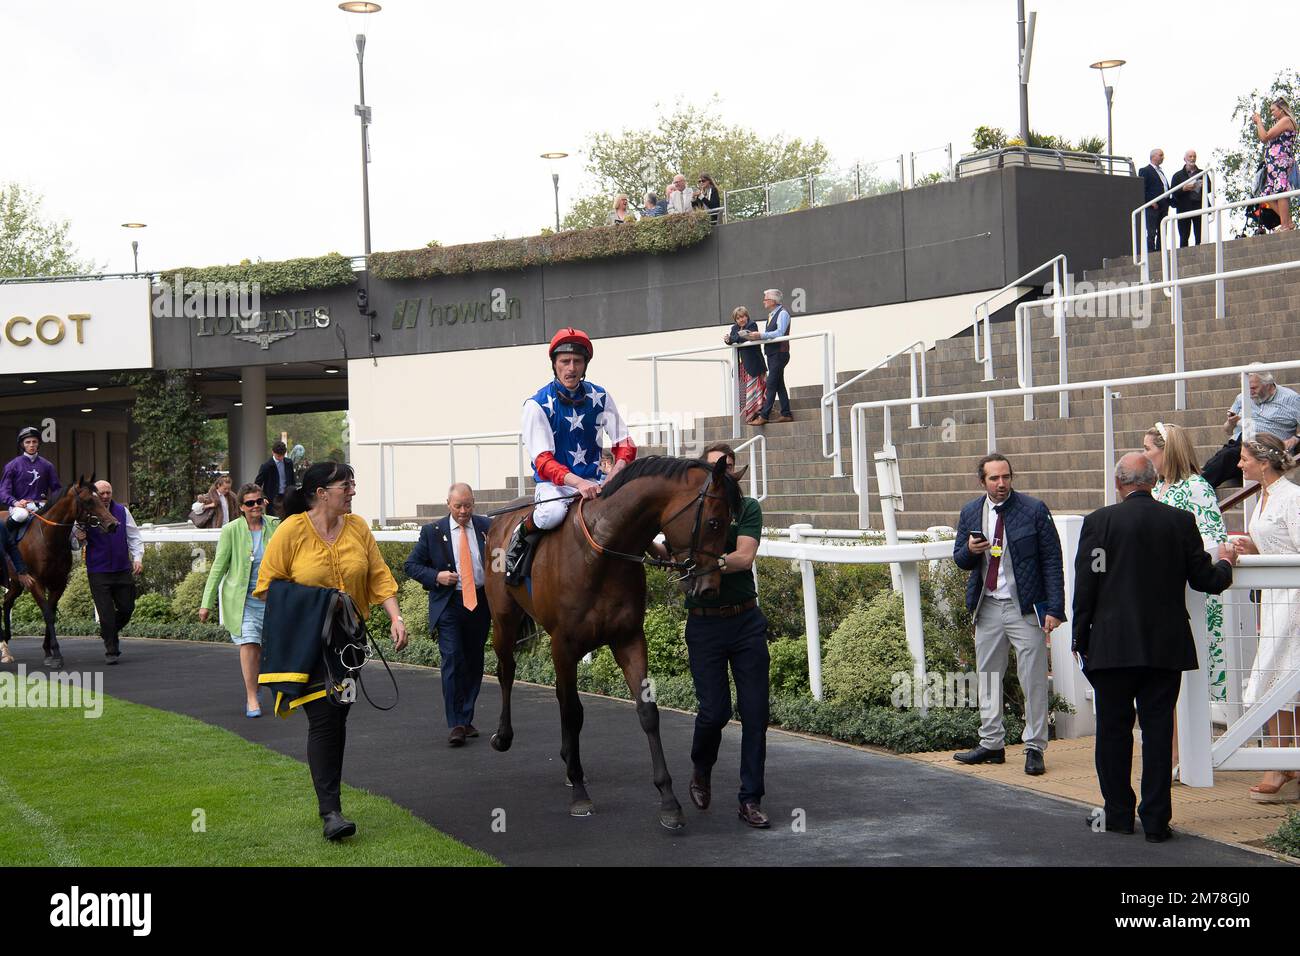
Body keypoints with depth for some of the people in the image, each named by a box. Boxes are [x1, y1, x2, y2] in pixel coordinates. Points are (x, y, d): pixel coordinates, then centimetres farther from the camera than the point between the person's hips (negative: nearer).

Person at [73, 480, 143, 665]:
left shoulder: (122, 511, 4)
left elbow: (134, 537, 9)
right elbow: (76, 544, 5)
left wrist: (138, 558, -3)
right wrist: (78, 539, -18)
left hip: (123, 570, 3)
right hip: (98, 572, -3)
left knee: (127, 608, 6)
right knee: (106, 613, -3)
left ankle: (110, 633, 35)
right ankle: (111, 650, 9)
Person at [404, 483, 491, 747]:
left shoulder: (487, 527, 4)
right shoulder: (432, 532, 0)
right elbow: (412, 565, 4)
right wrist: (436, 576, -13)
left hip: (481, 603, 3)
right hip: (448, 604, -3)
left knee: (474, 662, 9)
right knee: (452, 660, -12)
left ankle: (466, 719, 21)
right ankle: (456, 725, -11)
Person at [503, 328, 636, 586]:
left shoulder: (599, 398, 4)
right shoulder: (537, 405, -9)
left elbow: (625, 445, 3)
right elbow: (543, 462, -16)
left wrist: (614, 476, -19)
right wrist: (577, 482, -33)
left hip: (592, 482, 4)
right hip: (552, 483, -4)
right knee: (552, 513, -38)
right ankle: (520, 539, -5)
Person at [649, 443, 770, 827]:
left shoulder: (748, 508, 3)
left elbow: (744, 557, -13)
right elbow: (671, 552, -8)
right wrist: (653, 547, -29)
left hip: (747, 621, 1)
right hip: (704, 623, -1)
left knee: (755, 712, 0)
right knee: (715, 710, -4)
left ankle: (751, 799, 9)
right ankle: (701, 769, 28)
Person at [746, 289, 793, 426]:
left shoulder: (782, 313, -11)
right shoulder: (771, 315, 17)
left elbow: (779, 333, -21)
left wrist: (760, 335, -23)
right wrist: (756, 336, -1)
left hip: (779, 354, -9)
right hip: (771, 353, 9)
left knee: (771, 384, -11)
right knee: (779, 384, 10)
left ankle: (764, 416, -13)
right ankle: (786, 414, 13)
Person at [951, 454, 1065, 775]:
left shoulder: (1034, 510, -6)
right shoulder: (970, 513, 6)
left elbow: (1052, 561, -6)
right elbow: (960, 559, 14)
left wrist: (1054, 609, -13)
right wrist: (970, 550, -12)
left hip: (1026, 608, -4)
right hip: (987, 609, 5)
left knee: (1033, 681, -2)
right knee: (988, 677, 11)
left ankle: (1034, 748, 8)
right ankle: (992, 745, 22)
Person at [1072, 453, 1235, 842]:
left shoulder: (1099, 521, -6)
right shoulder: (1181, 521, -1)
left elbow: (1086, 585, -7)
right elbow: (1204, 581, 2)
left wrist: (1081, 639, 2)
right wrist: (1225, 563, 24)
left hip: (1112, 645, -2)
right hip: (1166, 647, 2)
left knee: (1113, 730, 10)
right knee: (1158, 730, 5)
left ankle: (1117, 814, 17)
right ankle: (1156, 820, 6)